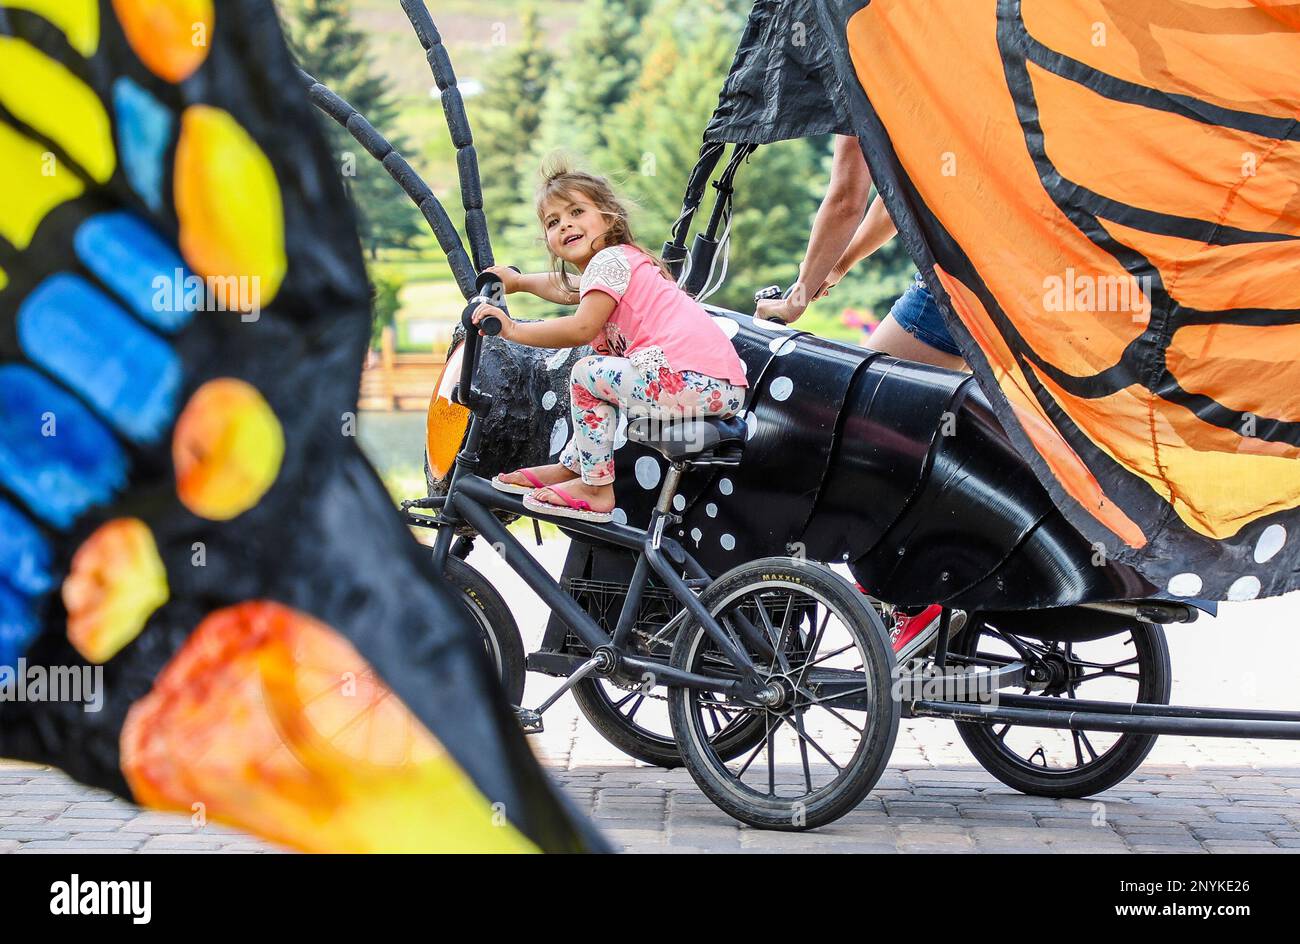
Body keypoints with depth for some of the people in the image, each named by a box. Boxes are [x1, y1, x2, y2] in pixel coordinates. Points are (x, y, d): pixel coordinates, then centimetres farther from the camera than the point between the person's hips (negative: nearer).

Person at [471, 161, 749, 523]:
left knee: (587, 375, -4)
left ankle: (596, 490, -1)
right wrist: (517, 280, 60)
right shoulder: (618, 261, 26)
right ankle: (570, 467, 32)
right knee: (604, 379, 28)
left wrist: (513, 330, -11)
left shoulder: (609, 260, -4)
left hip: (698, 382, -11)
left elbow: (582, 328, -17)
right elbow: (566, 289, 48)